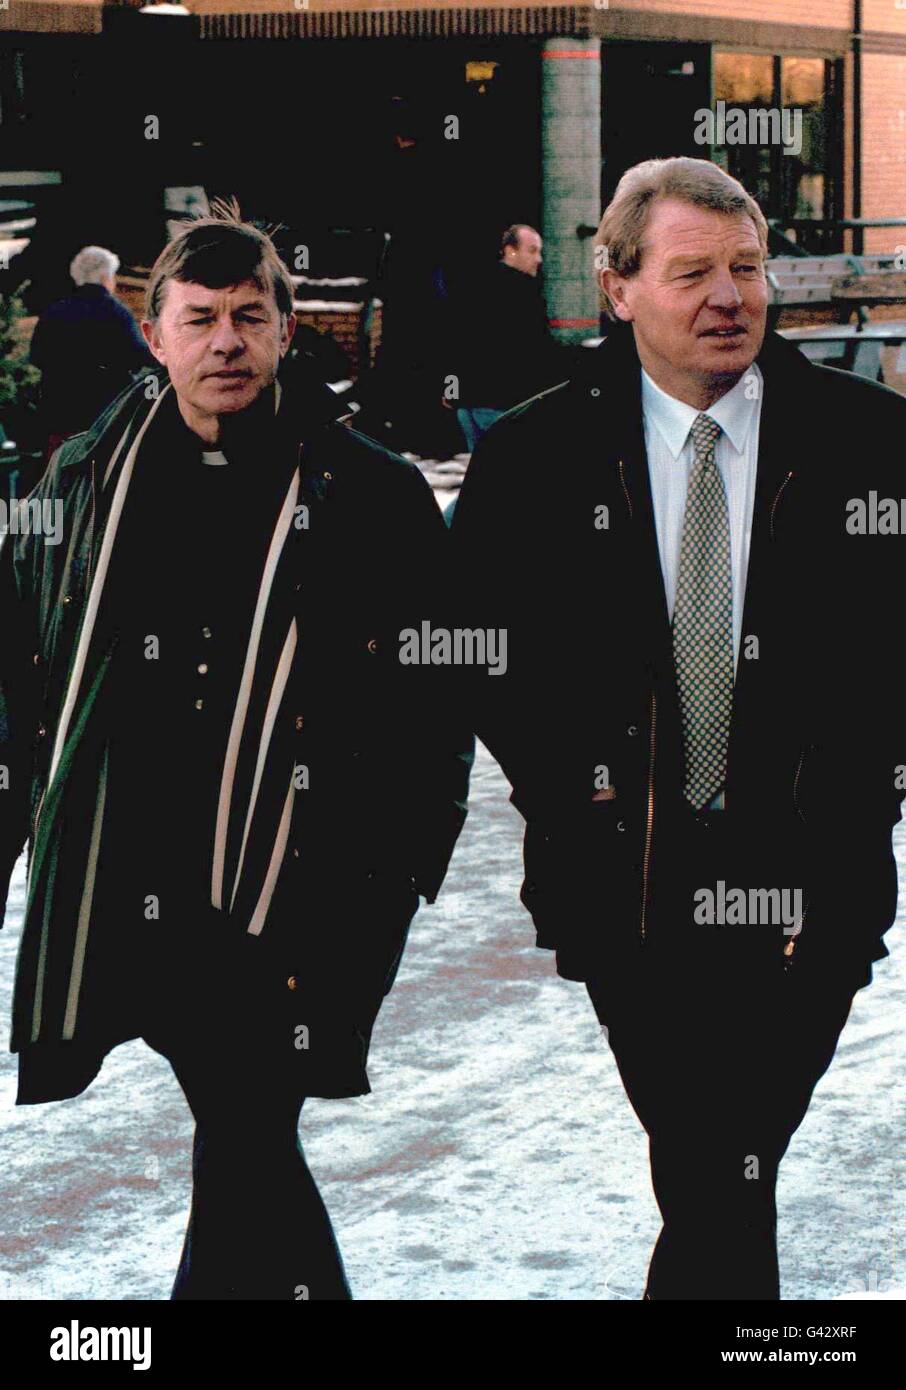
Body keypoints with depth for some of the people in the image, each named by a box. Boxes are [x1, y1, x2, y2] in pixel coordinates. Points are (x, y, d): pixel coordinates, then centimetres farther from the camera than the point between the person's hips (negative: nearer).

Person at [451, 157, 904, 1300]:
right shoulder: (532, 456, 3)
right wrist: (564, 777, -1)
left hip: (808, 884, -1)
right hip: (625, 883, 1)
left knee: (731, 1177, -7)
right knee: (702, 1181, 7)